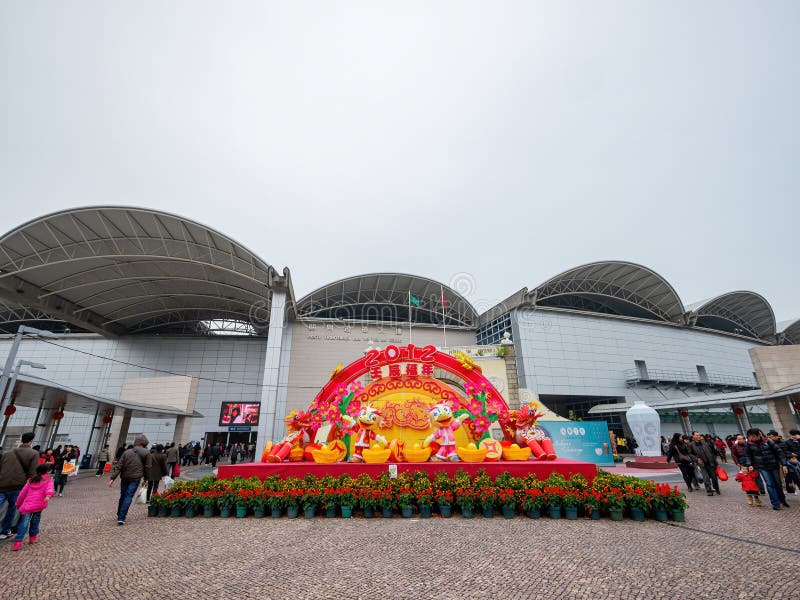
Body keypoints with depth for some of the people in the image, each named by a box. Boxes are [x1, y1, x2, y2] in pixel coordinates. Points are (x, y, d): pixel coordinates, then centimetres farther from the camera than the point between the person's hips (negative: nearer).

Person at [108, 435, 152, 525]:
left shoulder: (127, 452, 4)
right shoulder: (147, 453, -3)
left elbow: (118, 466, 0)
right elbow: (148, 467, -4)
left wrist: (112, 478, 1)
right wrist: (145, 478, 12)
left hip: (125, 477, 3)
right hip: (136, 478, -3)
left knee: (123, 496, 19)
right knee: (128, 497, -1)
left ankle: (119, 515, 30)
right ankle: (121, 518, -7)